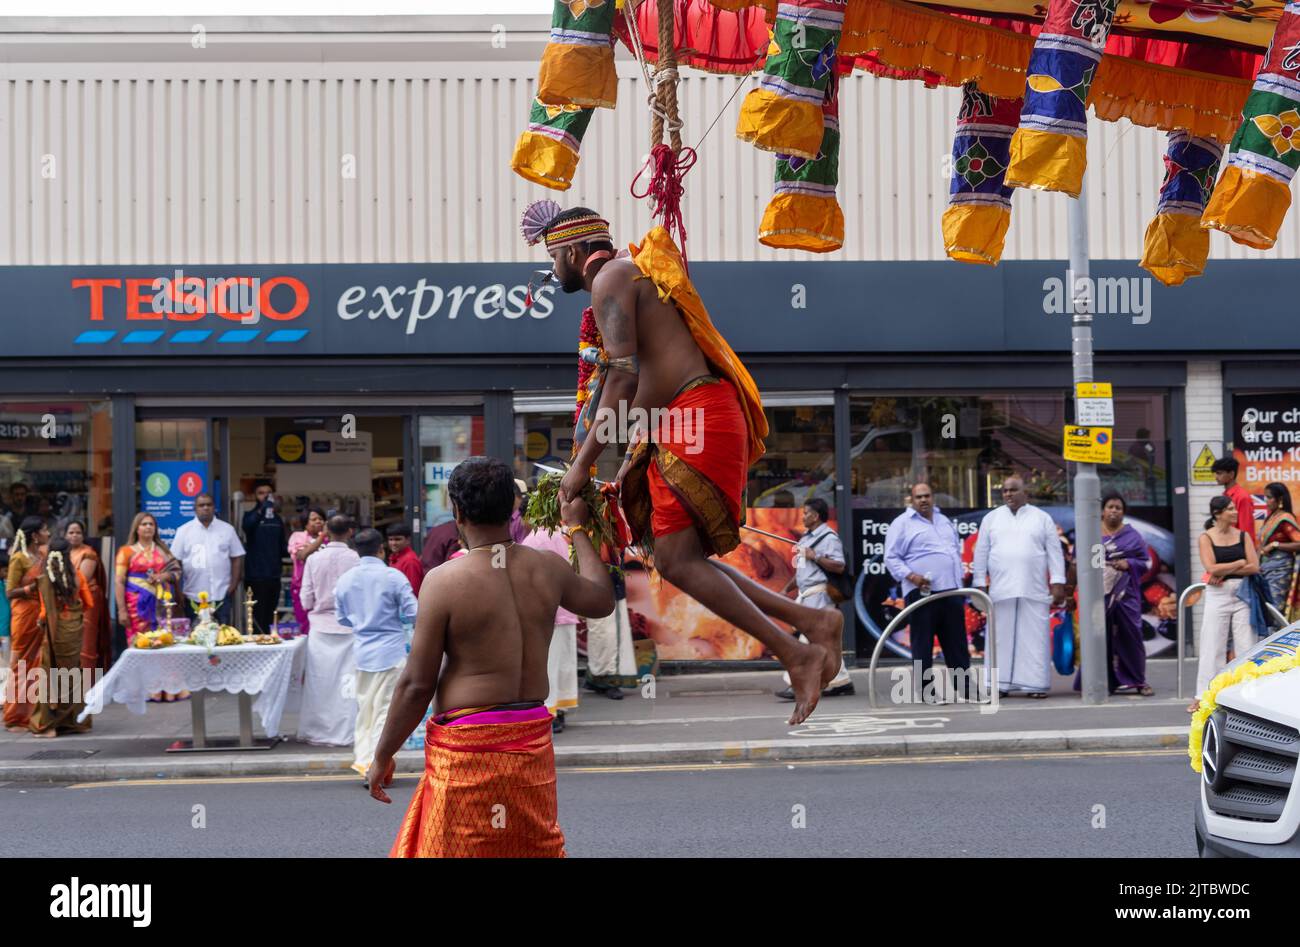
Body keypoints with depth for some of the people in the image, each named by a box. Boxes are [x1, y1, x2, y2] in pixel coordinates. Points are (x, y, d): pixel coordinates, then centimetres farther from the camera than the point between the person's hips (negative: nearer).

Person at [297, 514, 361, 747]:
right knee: (347, 681, 4)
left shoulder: (314, 559, -4)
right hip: (349, 626, -2)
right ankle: (345, 732, 6)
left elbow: (306, 601, 0)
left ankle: (317, 732, 16)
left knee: (319, 681, 10)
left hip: (321, 626, 2)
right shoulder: (355, 559, -11)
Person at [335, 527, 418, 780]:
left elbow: (343, 619, 13)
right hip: (390, 652, -4)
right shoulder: (394, 577, -11)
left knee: (364, 708, 15)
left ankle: (362, 758, 13)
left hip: (361, 652, 4)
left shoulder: (345, 580, 4)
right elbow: (413, 614, -10)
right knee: (385, 709, 0)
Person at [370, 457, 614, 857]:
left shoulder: (444, 581, -14)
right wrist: (576, 528, 33)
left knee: (461, 846, 3)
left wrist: (383, 756, 0)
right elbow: (602, 601, 22)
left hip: (466, 746, -5)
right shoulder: (547, 569, 0)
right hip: (532, 738, 5)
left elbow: (417, 684, -12)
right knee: (538, 844, 18)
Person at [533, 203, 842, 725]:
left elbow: (624, 376, -16)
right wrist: (631, 460, 31)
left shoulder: (610, 277, -5)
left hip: (698, 420, -10)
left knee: (676, 559, -15)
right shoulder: (635, 278, 27)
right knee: (683, 558, 8)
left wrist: (583, 464, -14)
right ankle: (813, 622, 6)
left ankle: (797, 654, -16)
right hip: (679, 427, 10)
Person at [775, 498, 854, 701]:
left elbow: (839, 566, -19)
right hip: (805, 594, 9)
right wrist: (787, 589, 15)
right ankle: (841, 682, 15)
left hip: (819, 594, -9)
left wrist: (816, 557, -18)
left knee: (810, 640, -11)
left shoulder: (829, 537, -9)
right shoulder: (806, 538, 19)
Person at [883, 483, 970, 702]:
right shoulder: (902, 523, -1)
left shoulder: (945, 521, 19)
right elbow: (891, 558, -6)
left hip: (951, 591, 6)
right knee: (923, 645, -3)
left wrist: (959, 582, 17)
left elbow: (957, 551, 26)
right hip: (922, 593, -6)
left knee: (957, 643, 8)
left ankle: (966, 689, 11)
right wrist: (911, 575, -20)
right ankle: (926, 690, 0)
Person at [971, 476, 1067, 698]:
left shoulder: (1042, 518, 8)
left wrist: (1057, 583, -4)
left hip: (1034, 591, -1)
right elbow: (981, 553, 9)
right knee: (1001, 637, 0)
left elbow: (1055, 552, 4)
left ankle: (1036, 684, 0)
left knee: (1035, 637, -3)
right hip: (1001, 590, 1)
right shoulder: (991, 519, 10)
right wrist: (981, 584, 3)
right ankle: (1000, 684, 3)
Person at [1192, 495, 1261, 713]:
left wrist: (1225, 572, -11)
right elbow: (1212, 568, -14)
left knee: (1246, 645, 2)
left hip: (1242, 594, 3)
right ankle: (1202, 695, 3)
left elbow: (1254, 567, -3)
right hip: (1217, 595, -2)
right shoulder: (1206, 538, -2)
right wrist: (1240, 563, -7)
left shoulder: (1243, 536, 6)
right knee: (1212, 646, -2)